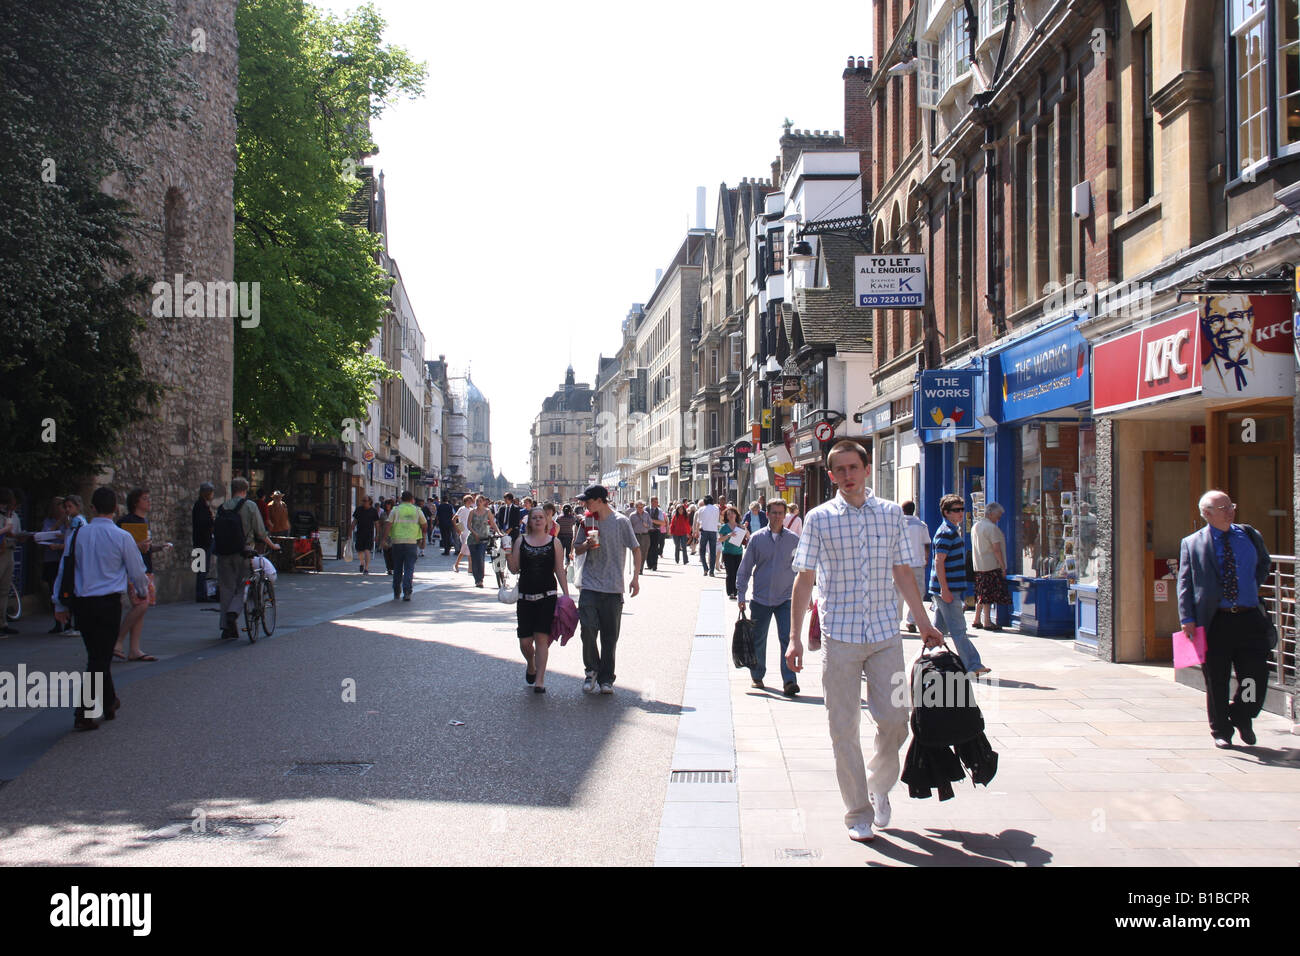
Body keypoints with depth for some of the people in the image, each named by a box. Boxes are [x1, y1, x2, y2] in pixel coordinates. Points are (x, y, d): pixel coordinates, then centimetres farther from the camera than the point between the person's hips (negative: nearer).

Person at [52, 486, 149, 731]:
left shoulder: (77, 535, 3)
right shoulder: (122, 537, -8)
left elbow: (63, 570, 9)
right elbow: (137, 571, 2)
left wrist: (60, 605, 19)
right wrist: (142, 592, 23)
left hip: (82, 602, 4)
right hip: (109, 602, -4)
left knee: (97, 654, 18)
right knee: (101, 658, -1)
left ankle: (108, 702, 31)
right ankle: (84, 714, -8)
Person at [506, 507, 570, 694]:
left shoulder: (554, 542, 4)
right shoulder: (521, 541, 7)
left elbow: (560, 570, 4)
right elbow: (515, 569, 6)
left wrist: (566, 595, -1)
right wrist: (508, 556, -13)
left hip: (548, 596, -2)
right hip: (525, 595, 2)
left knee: (542, 638, -7)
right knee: (525, 641, 2)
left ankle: (539, 680, -1)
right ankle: (530, 665, 34)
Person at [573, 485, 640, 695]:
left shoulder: (621, 522, -3)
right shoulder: (587, 522, 8)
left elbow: (635, 549, 2)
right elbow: (577, 549, 18)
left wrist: (636, 577, -6)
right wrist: (587, 544, -5)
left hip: (613, 587, -2)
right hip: (589, 585, 2)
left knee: (610, 636, 3)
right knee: (588, 629, -9)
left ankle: (606, 678, 15)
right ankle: (592, 669, 12)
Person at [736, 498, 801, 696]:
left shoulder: (793, 539, 3)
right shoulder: (757, 538, 1)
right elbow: (745, 568, 6)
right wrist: (740, 595, 1)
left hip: (786, 598, -1)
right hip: (761, 598, 1)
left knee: (788, 639, -12)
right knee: (757, 640, 9)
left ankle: (789, 681, -12)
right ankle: (757, 676, 28)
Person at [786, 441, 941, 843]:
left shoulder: (891, 514, 6)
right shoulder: (819, 518, 0)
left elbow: (902, 572, 13)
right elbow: (805, 579, 1)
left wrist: (924, 624, 14)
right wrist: (794, 637, -3)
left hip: (885, 633, 2)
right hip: (839, 636, -2)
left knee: (895, 720, 2)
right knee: (844, 728, 2)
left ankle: (879, 787, 30)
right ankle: (858, 813, 15)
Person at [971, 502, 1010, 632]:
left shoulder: (975, 526, 14)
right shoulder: (992, 528, -13)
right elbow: (996, 549, -17)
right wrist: (1003, 567, -13)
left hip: (978, 566, 8)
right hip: (991, 566, -8)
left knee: (982, 594, 14)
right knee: (989, 594, -5)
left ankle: (976, 620, 16)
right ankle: (987, 622, -4)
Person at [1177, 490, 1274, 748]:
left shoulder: (1249, 535, 10)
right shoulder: (1192, 544, 1)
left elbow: (1264, 563, 29)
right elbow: (1185, 583, -3)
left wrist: (1254, 586, 14)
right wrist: (1187, 618, -12)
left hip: (1249, 620, 2)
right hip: (1215, 621, -2)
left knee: (1256, 677, 0)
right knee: (1217, 682, 4)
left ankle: (1241, 717, 27)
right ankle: (1221, 731, 20)